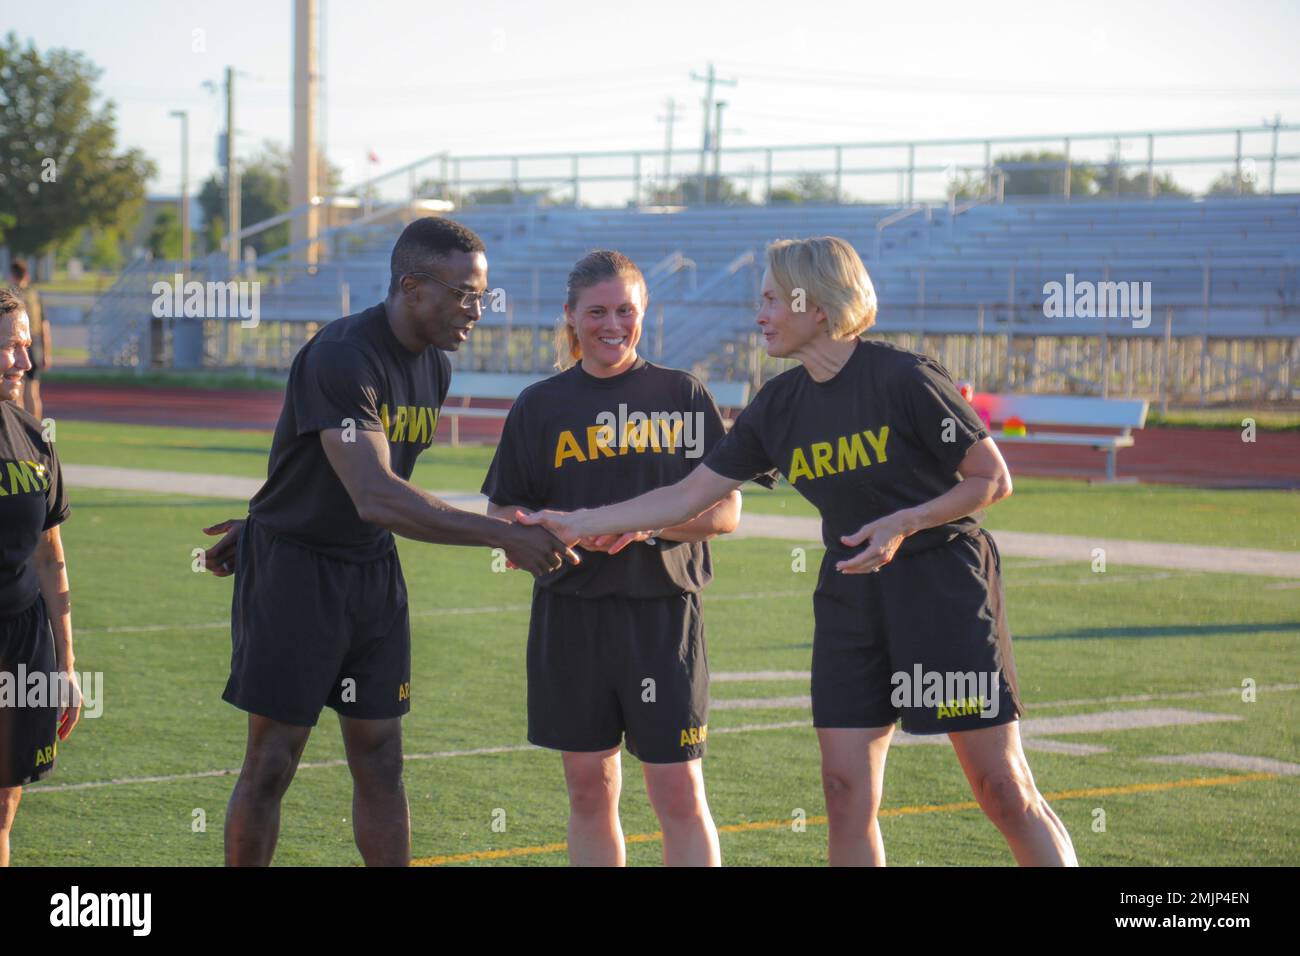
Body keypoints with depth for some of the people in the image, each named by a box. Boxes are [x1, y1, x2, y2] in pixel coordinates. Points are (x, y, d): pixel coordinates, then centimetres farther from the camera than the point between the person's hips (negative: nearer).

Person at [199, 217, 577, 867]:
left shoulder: (434, 366, 4)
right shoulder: (340, 357, -23)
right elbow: (376, 498, -32)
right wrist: (504, 536, -32)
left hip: (373, 570, 7)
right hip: (293, 570, -7)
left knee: (380, 763, 8)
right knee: (270, 765, -2)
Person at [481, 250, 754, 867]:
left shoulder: (682, 396, 3)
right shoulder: (540, 406, 8)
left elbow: (724, 511, 1)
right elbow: (502, 513, 9)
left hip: (662, 612, -2)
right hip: (571, 613, 2)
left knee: (678, 791, -5)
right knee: (589, 790, 7)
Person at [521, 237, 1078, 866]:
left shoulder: (903, 379, -14)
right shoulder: (779, 406, 4)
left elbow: (993, 480, -8)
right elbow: (689, 495, 9)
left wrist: (903, 524, -20)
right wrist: (575, 524, 5)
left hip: (944, 589, -6)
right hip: (850, 596, 6)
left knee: (1003, 789, -5)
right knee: (845, 791, 0)